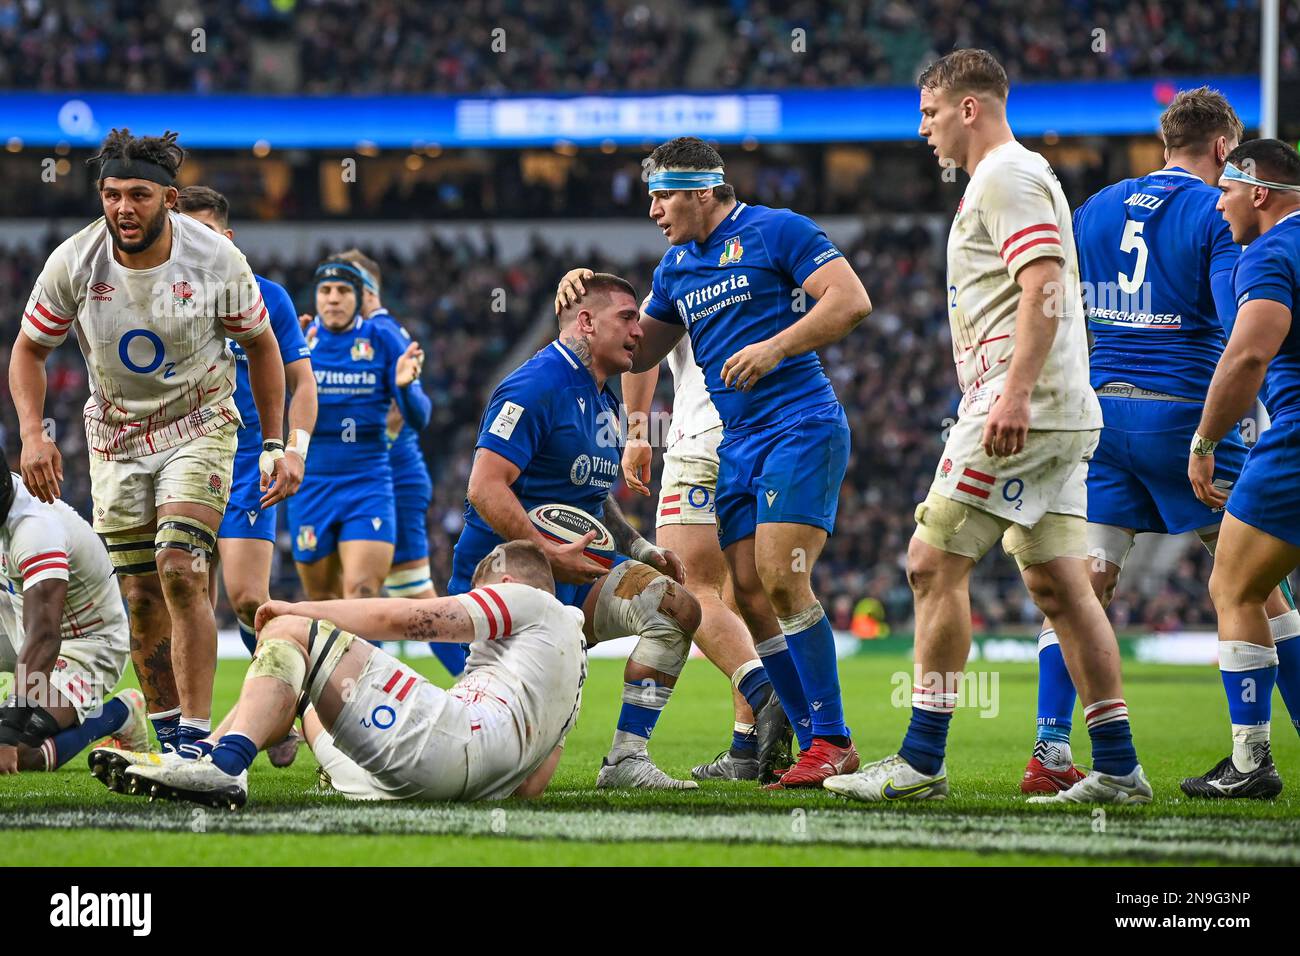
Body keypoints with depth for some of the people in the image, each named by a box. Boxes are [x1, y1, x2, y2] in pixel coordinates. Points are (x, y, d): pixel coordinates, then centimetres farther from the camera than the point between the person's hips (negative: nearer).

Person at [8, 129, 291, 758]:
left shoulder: (217, 260, -17)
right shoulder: (74, 263, -15)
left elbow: (260, 346, 0)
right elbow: (29, 351, 0)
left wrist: (275, 444, -1)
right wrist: (32, 433, -15)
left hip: (199, 427, -3)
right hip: (116, 439, 3)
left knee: (180, 570, -22)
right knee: (141, 595, 1)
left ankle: (196, 737, -21)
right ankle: (168, 739, 14)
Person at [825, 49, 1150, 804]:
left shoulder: (1008, 177, -9)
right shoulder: (1015, 176, 23)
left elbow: (1045, 289, -20)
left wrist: (1014, 393, -27)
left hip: (1022, 408, -10)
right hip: (1062, 414, 10)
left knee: (936, 561, -7)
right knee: (1058, 584, 7)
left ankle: (922, 761, -5)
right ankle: (1117, 767, 4)